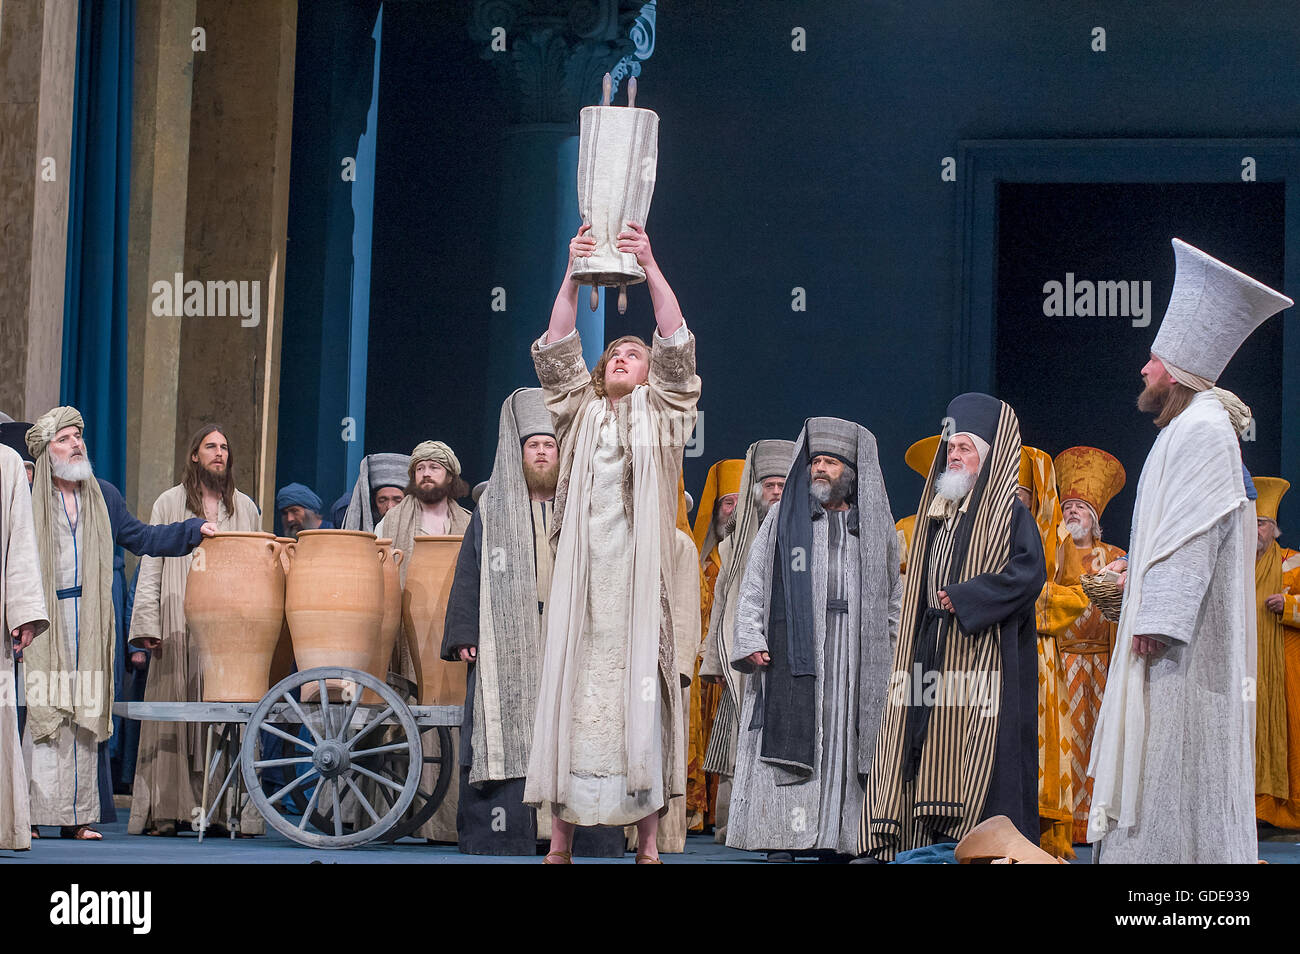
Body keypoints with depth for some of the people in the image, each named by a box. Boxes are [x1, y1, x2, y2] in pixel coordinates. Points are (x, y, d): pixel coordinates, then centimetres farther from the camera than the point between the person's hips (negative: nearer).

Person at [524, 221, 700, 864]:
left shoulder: (663, 414, 15)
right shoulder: (580, 413, 19)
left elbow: (677, 345, 2)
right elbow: (555, 352, 6)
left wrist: (651, 267, -8)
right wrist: (572, 276, -5)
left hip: (640, 580, -1)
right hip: (583, 578, 2)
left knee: (642, 701, -4)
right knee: (570, 696, -2)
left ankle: (648, 844, -3)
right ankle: (561, 842, 0)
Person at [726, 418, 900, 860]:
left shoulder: (876, 526, 14)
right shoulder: (782, 519, 11)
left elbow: (893, 596, 19)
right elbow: (754, 586, 9)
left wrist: (889, 650, 9)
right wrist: (751, 641, -2)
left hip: (856, 663, 1)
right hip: (791, 655, -1)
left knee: (844, 754, -2)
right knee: (790, 746, -9)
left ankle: (834, 844, 1)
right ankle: (781, 845, -9)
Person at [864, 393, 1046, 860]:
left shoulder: (1009, 514, -2)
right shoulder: (937, 515, 21)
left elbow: (1027, 571, -15)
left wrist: (962, 597, -16)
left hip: (981, 656, -7)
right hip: (932, 656, 7)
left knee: (978, 753, -11)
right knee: (934, 759, 3)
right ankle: (939, 849, 4)